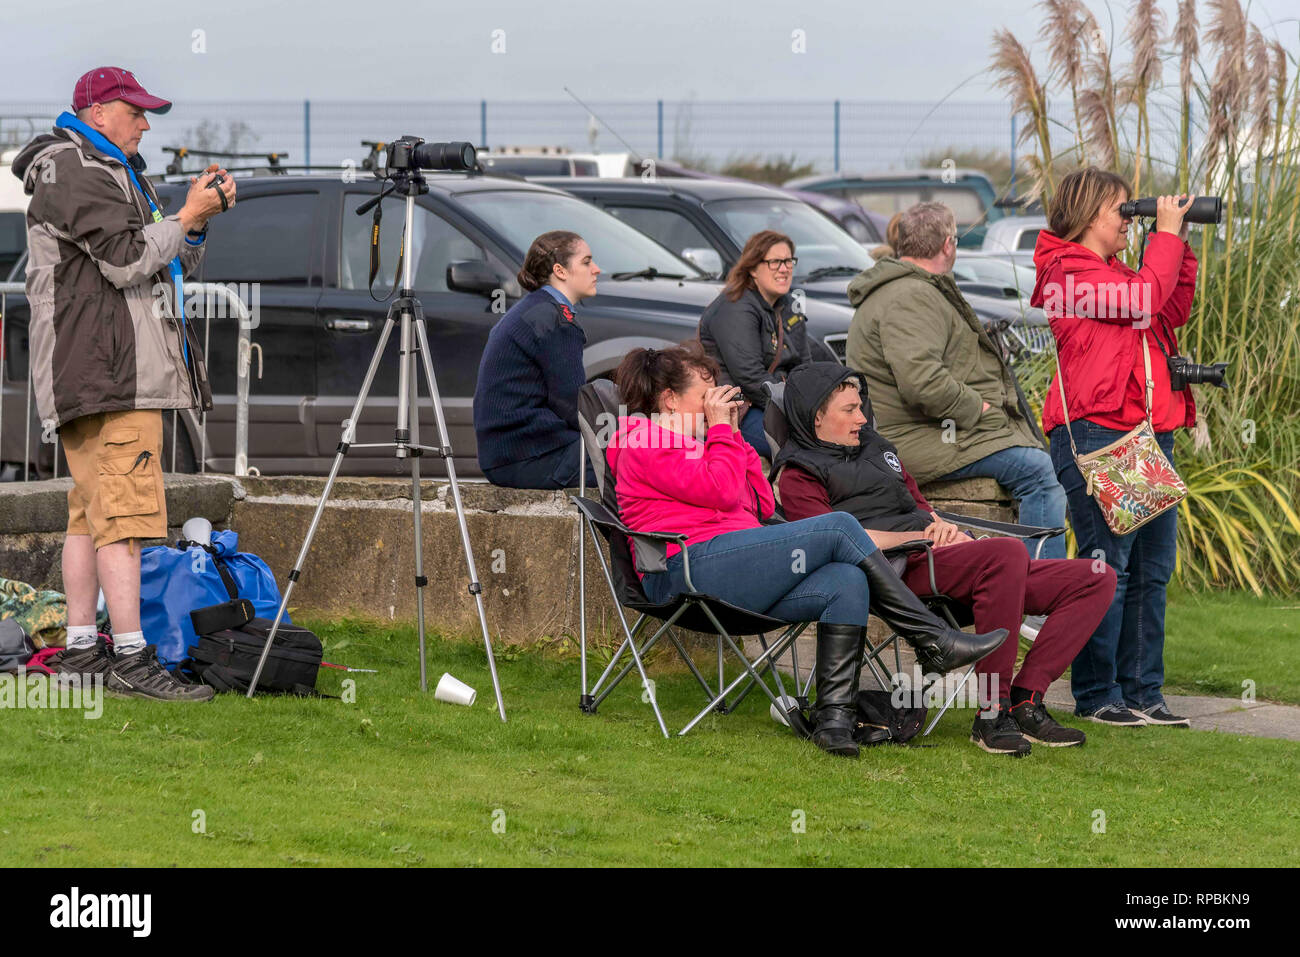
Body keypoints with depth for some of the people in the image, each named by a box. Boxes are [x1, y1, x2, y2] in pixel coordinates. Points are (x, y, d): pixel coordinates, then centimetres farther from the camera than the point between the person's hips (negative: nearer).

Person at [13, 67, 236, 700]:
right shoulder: (73, 170, -8)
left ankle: (80, 651, 11)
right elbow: (128, 259, -18)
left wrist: (197, 218, 8)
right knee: (123, 509, -15)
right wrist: (189, 216, -9)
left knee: (91, 512, 9)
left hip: (124, 368, 11)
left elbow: (170, 268, 24)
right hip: (109, 369, -11)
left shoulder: (112, 172, 25)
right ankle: (131, 658, -19)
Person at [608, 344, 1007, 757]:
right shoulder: (644, 444, 3)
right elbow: (722, 492, -11)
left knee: (847, 581, -15)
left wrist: (734, 434, 20)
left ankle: (834, 715, -26)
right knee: (839, 527, -16)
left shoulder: (689, 442, 33)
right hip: (689, 568, -10)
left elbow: (762, 506, 24)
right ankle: (934, 639, -13)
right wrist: (720, 429, 2)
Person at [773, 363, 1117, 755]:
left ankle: (1024, 701, -15)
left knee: (1097, 579, -4)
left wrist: (944, 527, 8)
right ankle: (991, 711, -34)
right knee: (1007, 552, -37)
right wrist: (923, 536, -9)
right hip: (898, 570, -9)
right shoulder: (798, 475, 5)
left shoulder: (875, 447, 31)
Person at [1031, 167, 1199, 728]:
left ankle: (1143, 692, 12)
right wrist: (1166, 235, -3)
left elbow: (1173, 311, 24)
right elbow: (1143, 299, -16)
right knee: (1108, 565, -9)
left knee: (1152, 567, 7)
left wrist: (1177, 246, 17)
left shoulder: (1114, 271, 23)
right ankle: (1096, 695, -3)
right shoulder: (1068, 270, -6)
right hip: (1095, 434, -9)